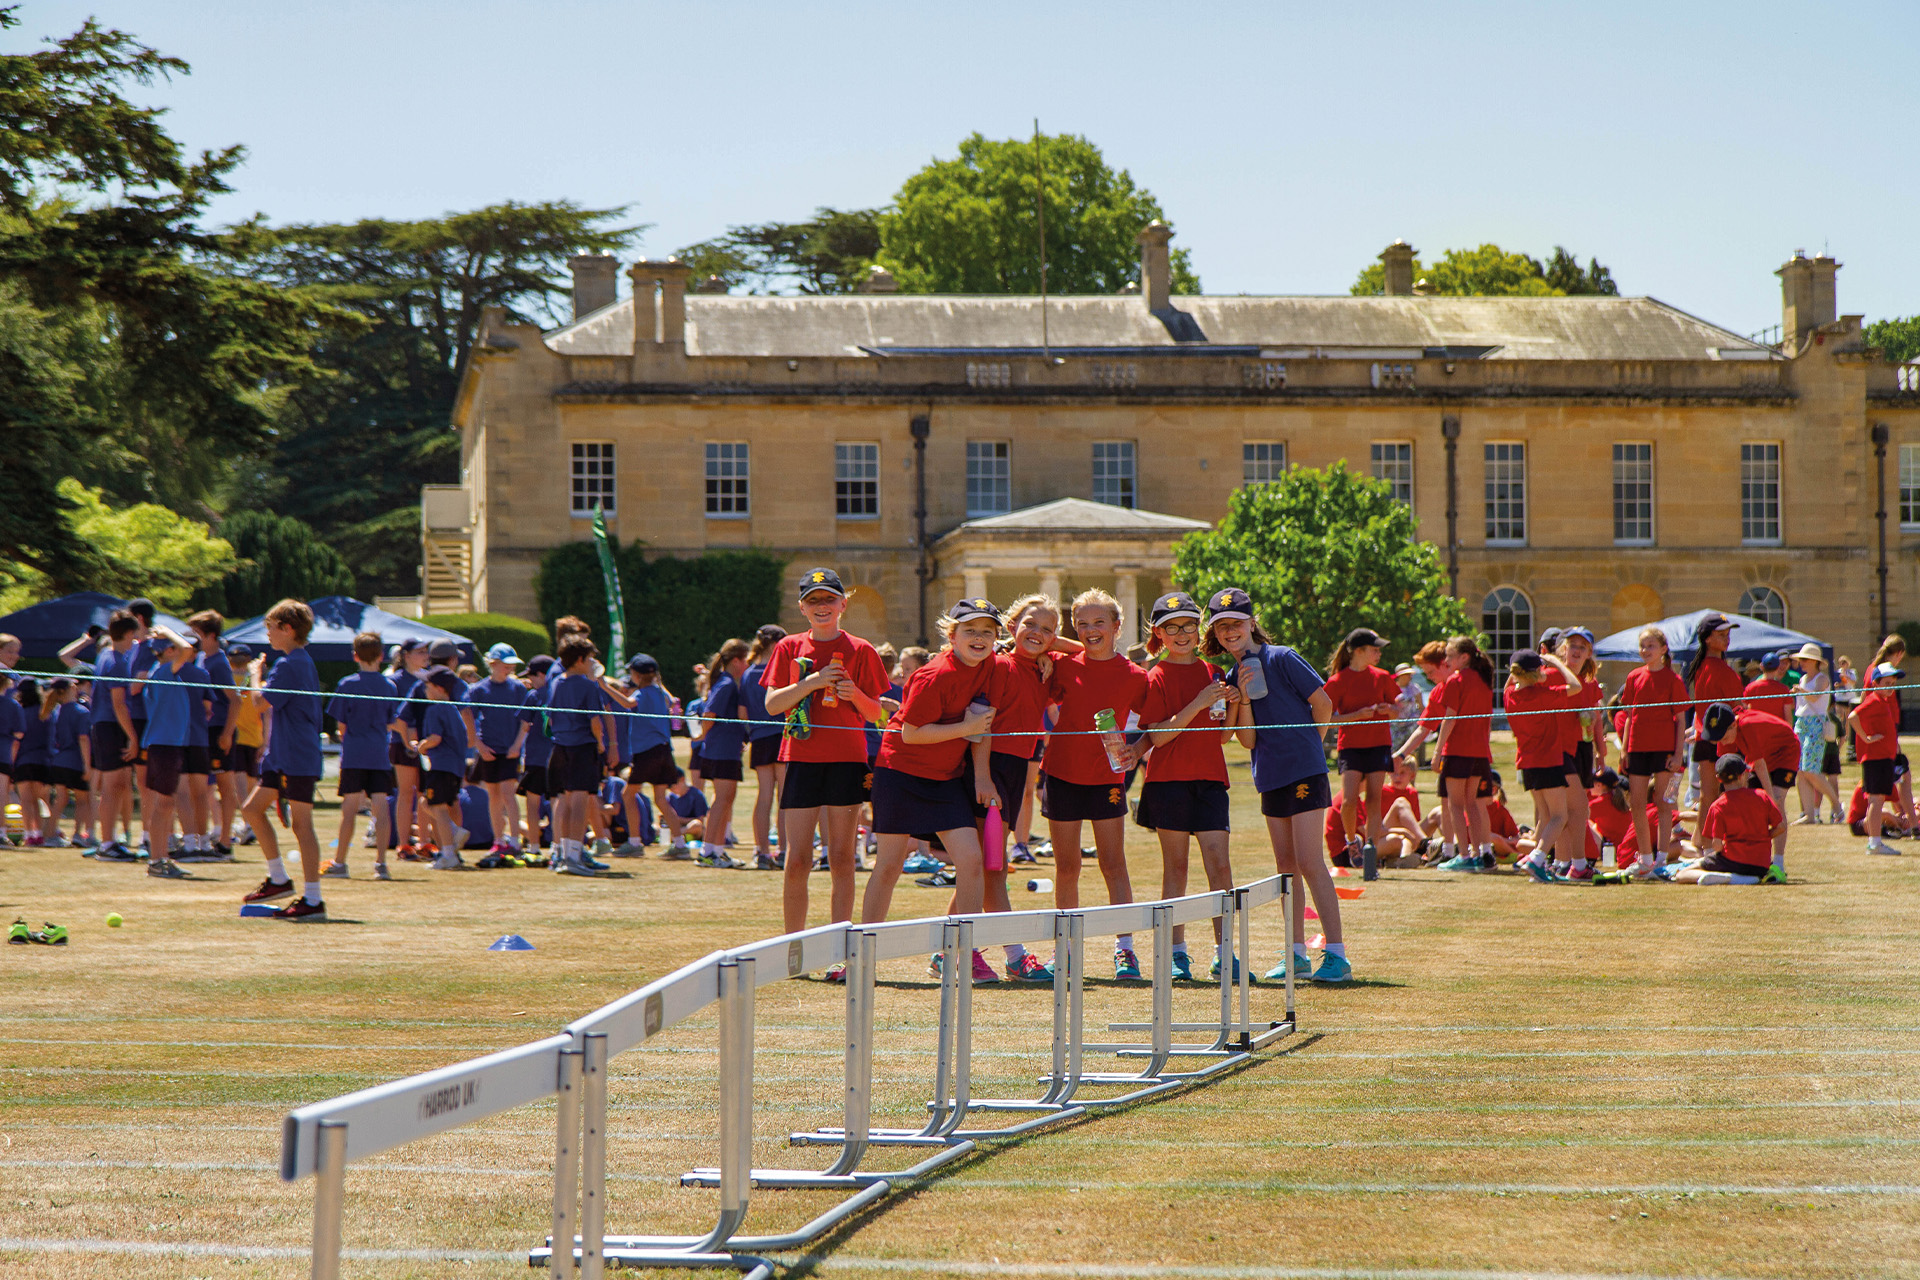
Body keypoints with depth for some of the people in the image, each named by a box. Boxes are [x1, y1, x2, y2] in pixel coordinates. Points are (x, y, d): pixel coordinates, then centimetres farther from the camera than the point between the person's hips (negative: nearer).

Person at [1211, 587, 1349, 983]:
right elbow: (1248, 740, 2)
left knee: (1309, 862, -12)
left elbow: (1323, 703, -6)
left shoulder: (1281, 659, -10)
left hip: (1304, 772, -7)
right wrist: (1244, 697, -13)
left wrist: (1308, 747, 7)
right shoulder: (1230, 676, 9)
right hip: (1271, 778, 7)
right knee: (1286, 867, 10)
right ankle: (1297, 955, 15)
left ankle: (1337, 954, -12)